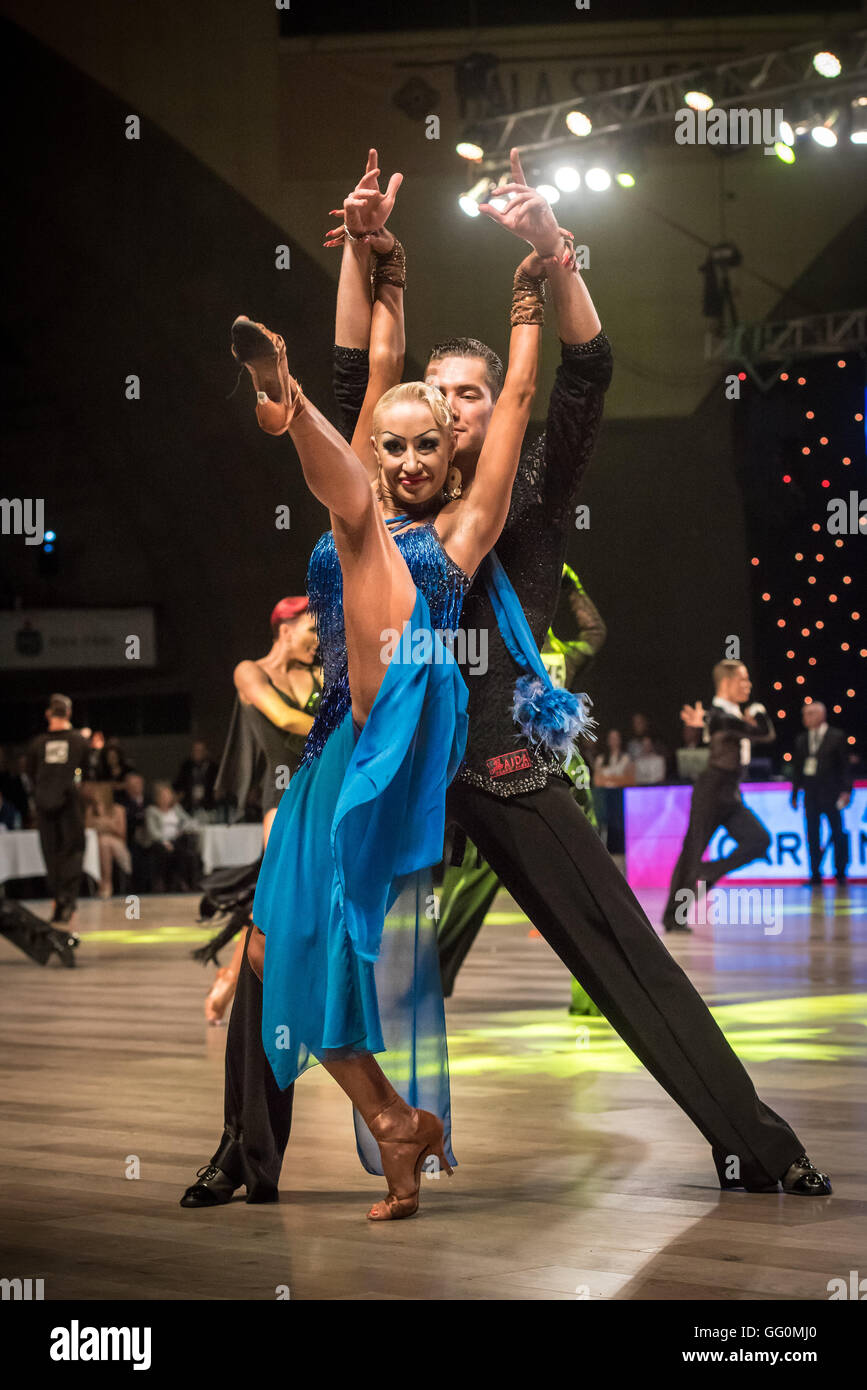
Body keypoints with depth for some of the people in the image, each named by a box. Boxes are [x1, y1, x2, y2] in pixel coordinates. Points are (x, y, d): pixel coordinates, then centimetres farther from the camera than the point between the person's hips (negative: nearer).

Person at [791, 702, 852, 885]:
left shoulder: (836, 737, 0)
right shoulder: (801, 740, 12)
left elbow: (845, 765, -2)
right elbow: (797, 768, 15)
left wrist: (846, 790, -10)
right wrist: (795, 793, 11)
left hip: (831, 793, -3)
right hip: (810, 794, 3)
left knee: (838, 833, 1)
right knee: (813, 836, 2)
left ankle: (840, 872, 12)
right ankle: (815, 874, 6)